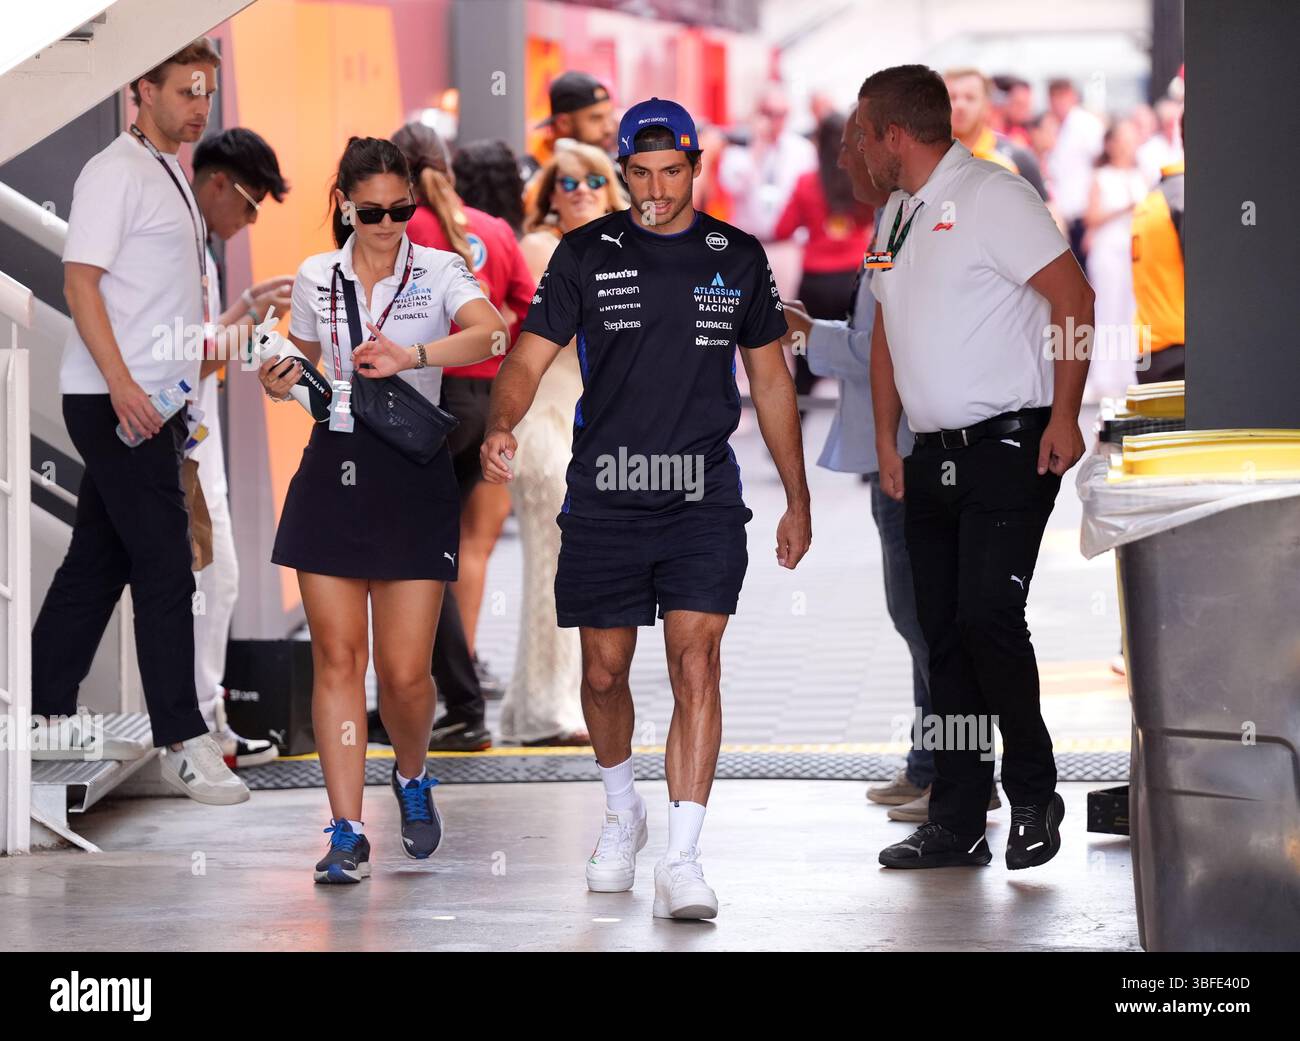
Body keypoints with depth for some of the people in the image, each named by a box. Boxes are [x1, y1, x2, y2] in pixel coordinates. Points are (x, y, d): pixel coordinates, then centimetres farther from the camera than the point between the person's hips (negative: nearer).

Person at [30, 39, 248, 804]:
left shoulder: (171, 175, 17)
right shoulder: (116, 172, -11)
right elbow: (82, 281, -17)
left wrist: (181, 394, 20)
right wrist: (121, 383, -25)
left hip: (152, 403, 9)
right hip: (116, 403, -9)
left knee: (101, 561, 13)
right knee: (166, 568, -10)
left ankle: (50, 714, 20)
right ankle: (184, 743, -9)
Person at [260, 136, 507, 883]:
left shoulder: (439, 271, -3)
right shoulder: (316, 277, 8)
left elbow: (490, 333, -23)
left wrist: (412, 354, -39)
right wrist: (283, 380, 0)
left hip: (414, 474, -2)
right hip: (332, 468, 3)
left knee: (405, 671, -4)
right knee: (338, 656, -2)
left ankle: (414, 778, 28)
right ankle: (347, 834, 1)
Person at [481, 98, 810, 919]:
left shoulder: (737, 258, 7)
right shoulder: (587, 255, 2)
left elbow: (771, 381, 14)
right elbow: (530, 358, -3)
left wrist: (798, 500, 14)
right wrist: (502, 428, -25)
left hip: (704, 497, 0)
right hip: (604, 498, 1)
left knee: (696, 667, -12)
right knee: (604, 672, 9)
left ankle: (682, 860, -14)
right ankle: (623, 814, 36)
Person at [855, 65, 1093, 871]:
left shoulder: (991, 196, -9)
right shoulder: (895, 217, 17)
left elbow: (1073, 295, -13)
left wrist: (1064, 417, -16)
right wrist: (886, 439, 16)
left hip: (1008, 444, -8)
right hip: (934, 457, 8)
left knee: (988, 618, -15)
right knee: (943, 637, 6)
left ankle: (1036, 798, 0)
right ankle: (958, 826, 10)